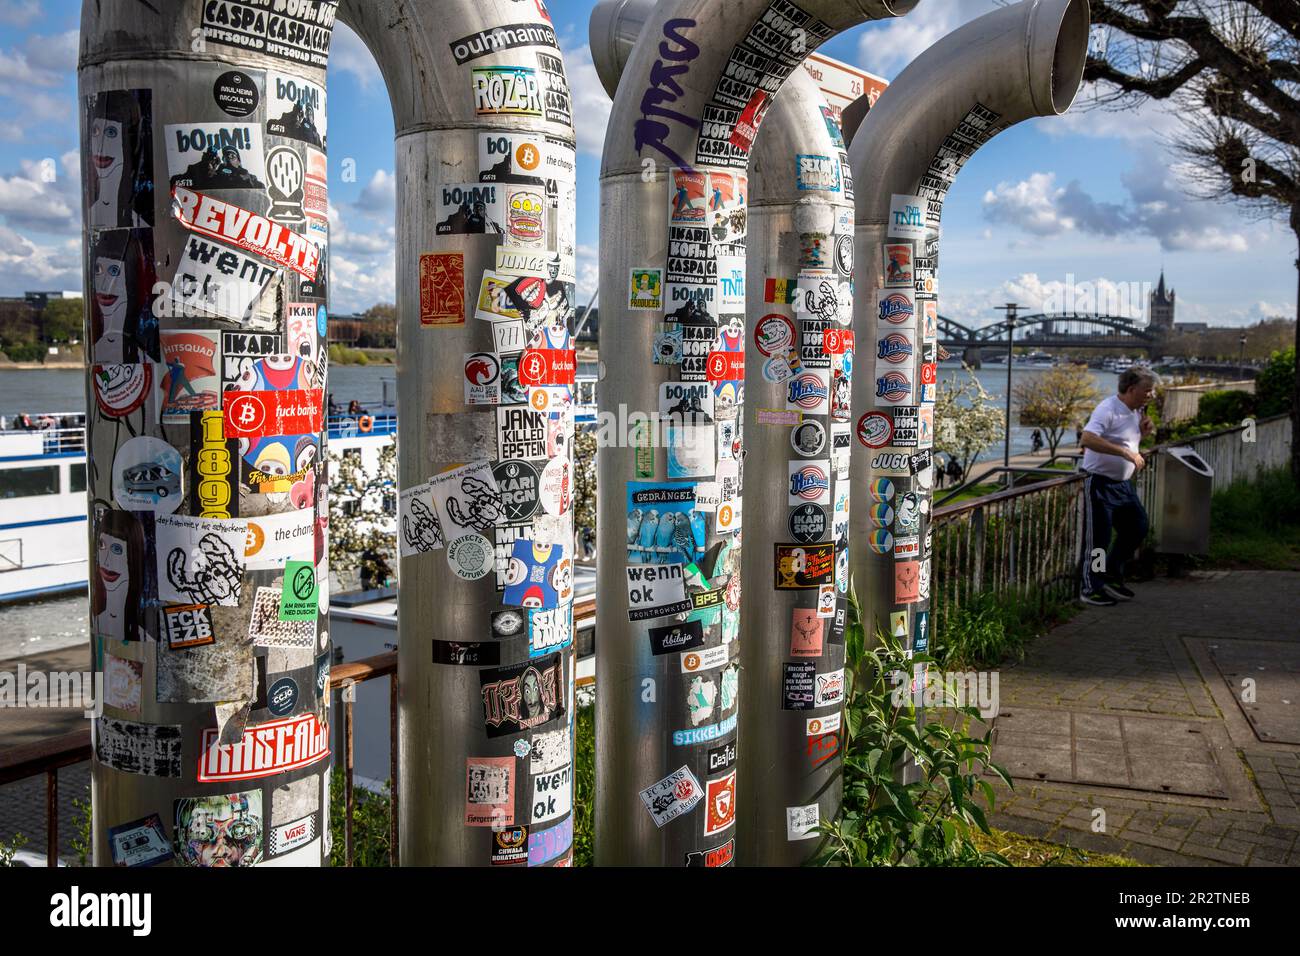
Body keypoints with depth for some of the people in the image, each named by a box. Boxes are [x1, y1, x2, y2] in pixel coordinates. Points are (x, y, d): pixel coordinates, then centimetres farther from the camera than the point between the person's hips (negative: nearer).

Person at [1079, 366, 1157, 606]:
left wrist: (1143, 432, 2)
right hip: (1100, 483, -9)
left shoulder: (1136, 412, 10)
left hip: (1123, 483, 9)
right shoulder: (1108, 409, -19)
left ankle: (1112, 576, 26)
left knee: (1138, 526, 12)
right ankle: (1092, 590, 11)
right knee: (1098, 537, -2)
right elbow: (1088, 438, -35)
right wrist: (1126, 452, -34)